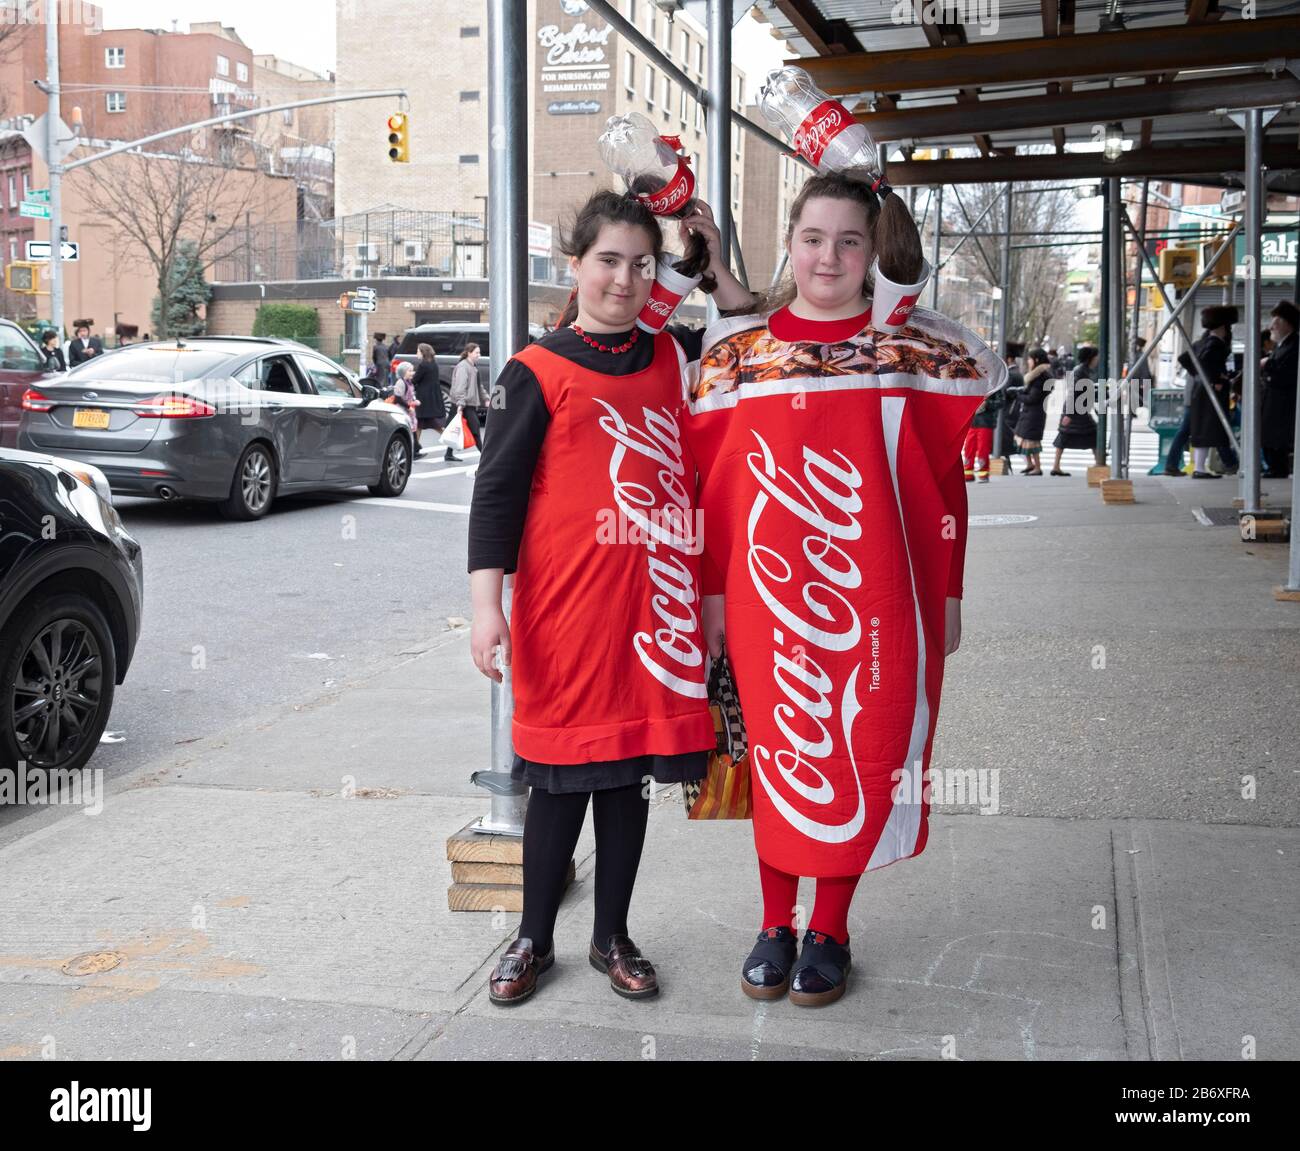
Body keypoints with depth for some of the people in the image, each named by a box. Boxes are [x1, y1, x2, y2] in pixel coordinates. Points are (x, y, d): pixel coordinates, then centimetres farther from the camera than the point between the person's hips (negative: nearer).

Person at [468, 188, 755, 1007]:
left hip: (653, 601, 4)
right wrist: (488, 605, -11)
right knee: (561, 774, 4)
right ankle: (536, 939, 21)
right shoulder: (539, 372, -1)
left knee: (630, 771, 11)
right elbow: (497, 492, -4)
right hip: (565, 603, -4)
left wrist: (714, 267, 8)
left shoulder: (675, 359, 11)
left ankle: (612, 937, 25)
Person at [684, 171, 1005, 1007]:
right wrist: (713, 591, 4)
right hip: (770, 591, 1)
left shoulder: (911, 350, 2)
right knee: (777, 750, 9)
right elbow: (713, 482, 4)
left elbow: (944, 481, 3)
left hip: (876, 590, 0)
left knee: (862, 752, 6)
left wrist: (949, 593, 1)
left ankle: (830, 930, 23)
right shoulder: (738, 351, 4)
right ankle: (777, 924, 26)